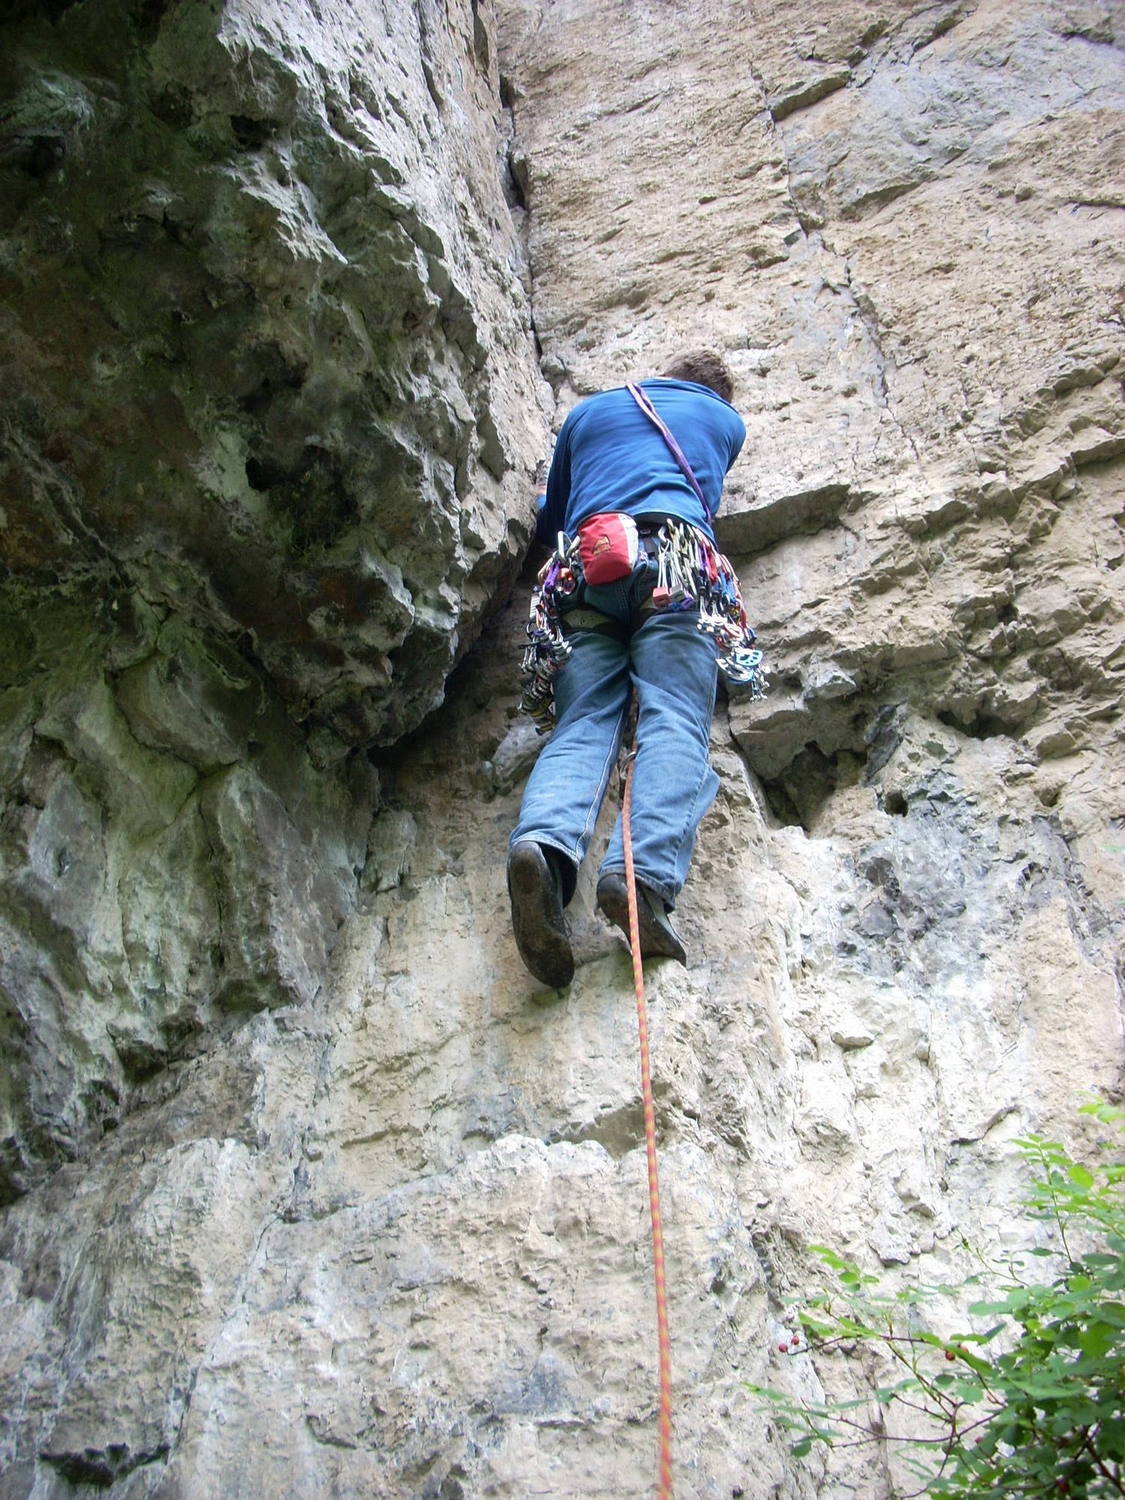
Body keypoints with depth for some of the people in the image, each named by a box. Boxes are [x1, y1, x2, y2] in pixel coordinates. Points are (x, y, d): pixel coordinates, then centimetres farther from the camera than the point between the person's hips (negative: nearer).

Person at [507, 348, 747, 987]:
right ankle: (647, 874, -41)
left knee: (583, 724, -12)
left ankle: (546, 841, -43)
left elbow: (551, 522, 39)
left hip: (586, 569, 2)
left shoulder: (588, 411, 33)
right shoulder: (726, 420, 31)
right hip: (674, 558, -2)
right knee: (676, 722, -16)